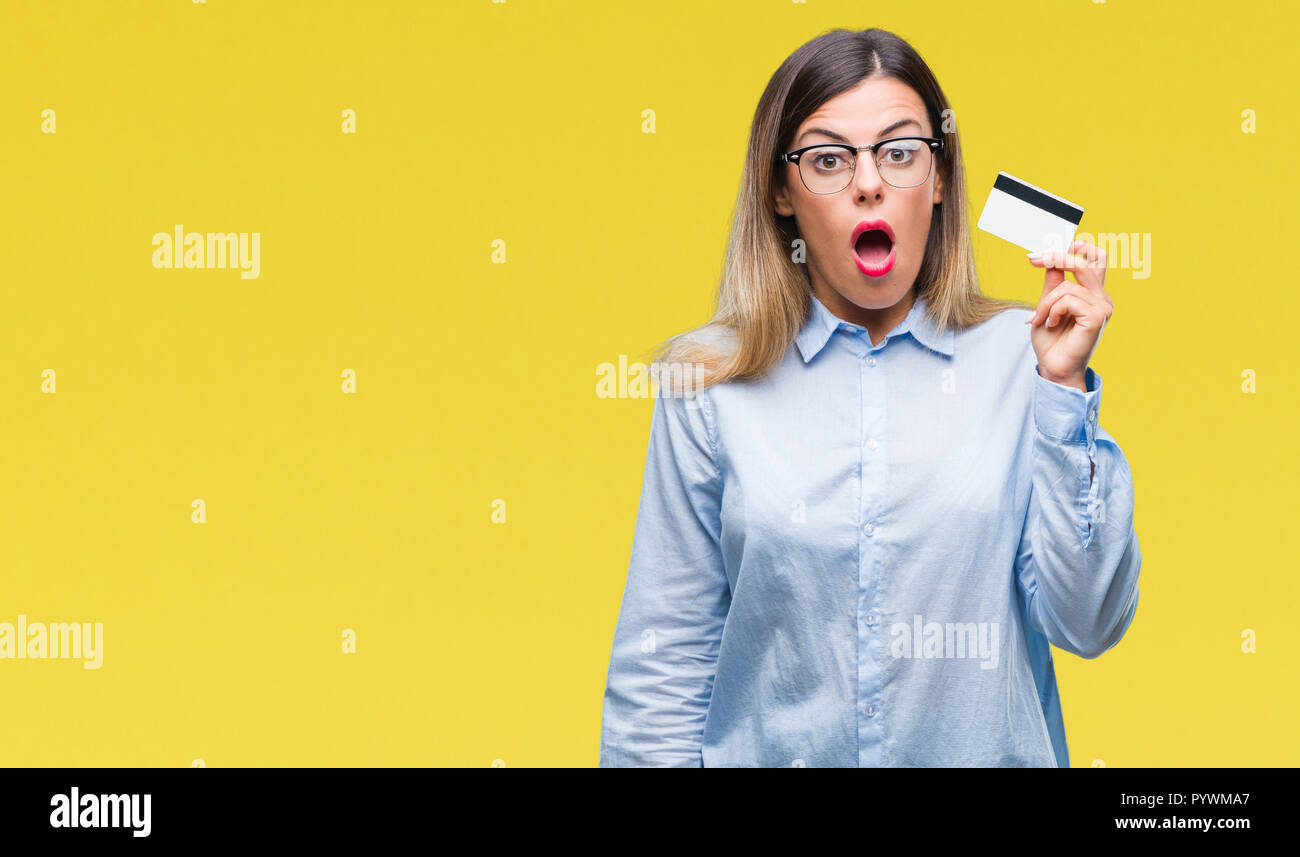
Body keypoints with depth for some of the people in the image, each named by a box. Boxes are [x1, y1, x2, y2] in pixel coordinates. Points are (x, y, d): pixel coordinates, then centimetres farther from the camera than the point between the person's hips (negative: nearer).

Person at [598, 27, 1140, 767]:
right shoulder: (709, 383, -5)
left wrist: (1064, 388, -14)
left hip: (984, 749, 0)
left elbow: (1088, 625, -10)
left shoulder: (1020, 355, -4)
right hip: (774, 748, 0)